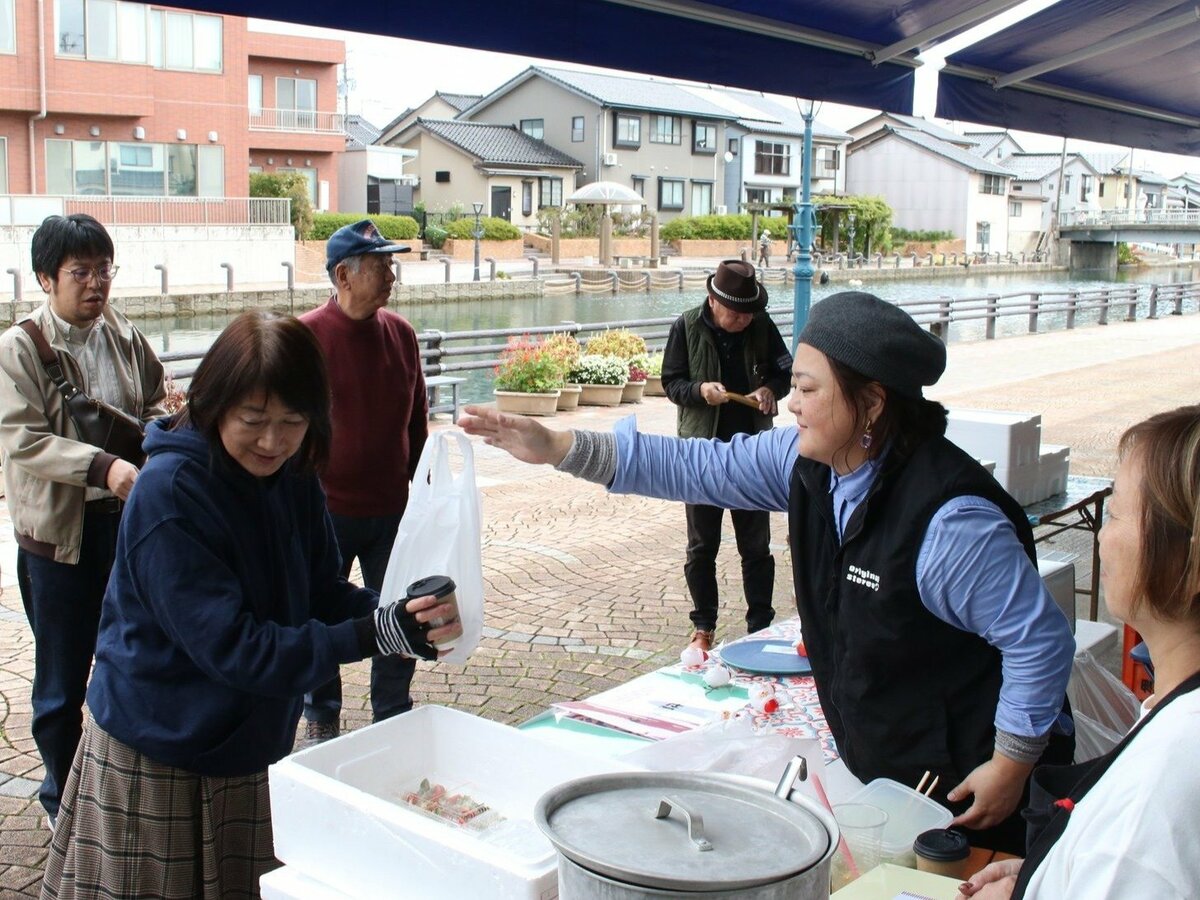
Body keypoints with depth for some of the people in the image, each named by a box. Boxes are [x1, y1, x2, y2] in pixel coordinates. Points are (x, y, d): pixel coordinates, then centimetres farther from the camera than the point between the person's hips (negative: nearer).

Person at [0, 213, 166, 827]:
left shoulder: (126, 338, 4)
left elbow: (155, 403, 14)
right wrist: (102, 466, -30)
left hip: (129, 519, 4)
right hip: (59, 531, -4)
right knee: (62, 680, 9)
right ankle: (63, 799, 29)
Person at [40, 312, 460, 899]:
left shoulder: (292, 479, -2)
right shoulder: (170, 492, -23)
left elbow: (326, 595, 0)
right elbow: (229, 645, -27)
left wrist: (399, 617, -21)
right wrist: (374, 635, -34)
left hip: (252, 750, 6)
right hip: (154, 759, -6)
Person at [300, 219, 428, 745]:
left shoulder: (401, 334, 2)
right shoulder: (307, 336, -12)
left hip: (393, 509, 4)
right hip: (327, 510, -4)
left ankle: (394, 721, 30)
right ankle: (321, 722, 31)